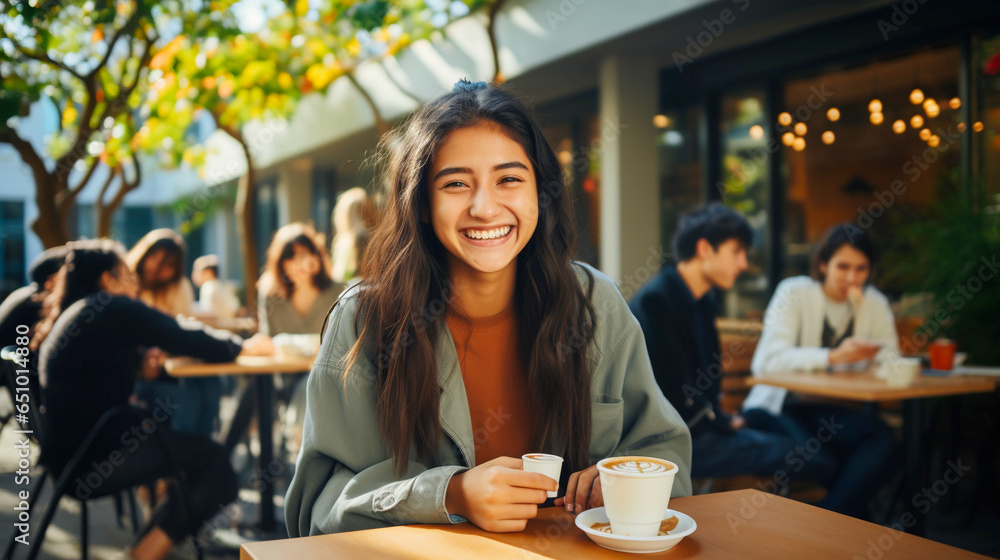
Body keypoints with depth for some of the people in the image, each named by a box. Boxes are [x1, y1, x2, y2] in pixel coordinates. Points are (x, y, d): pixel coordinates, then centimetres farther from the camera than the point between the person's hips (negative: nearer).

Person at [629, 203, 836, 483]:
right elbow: (672, 391, -18)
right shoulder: (655, 301, -16)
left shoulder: (705, 302, 14)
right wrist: (723, 422, -8)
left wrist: (721, 418, 6)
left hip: (700, 426, 10)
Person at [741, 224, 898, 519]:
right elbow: (767, 362, -18)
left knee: (881, 437, -29)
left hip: (836, 412, 4)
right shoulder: (794, 293, -3)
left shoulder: (874, 304, 11)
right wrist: (833, 356, -29)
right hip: (778, 407, -4)